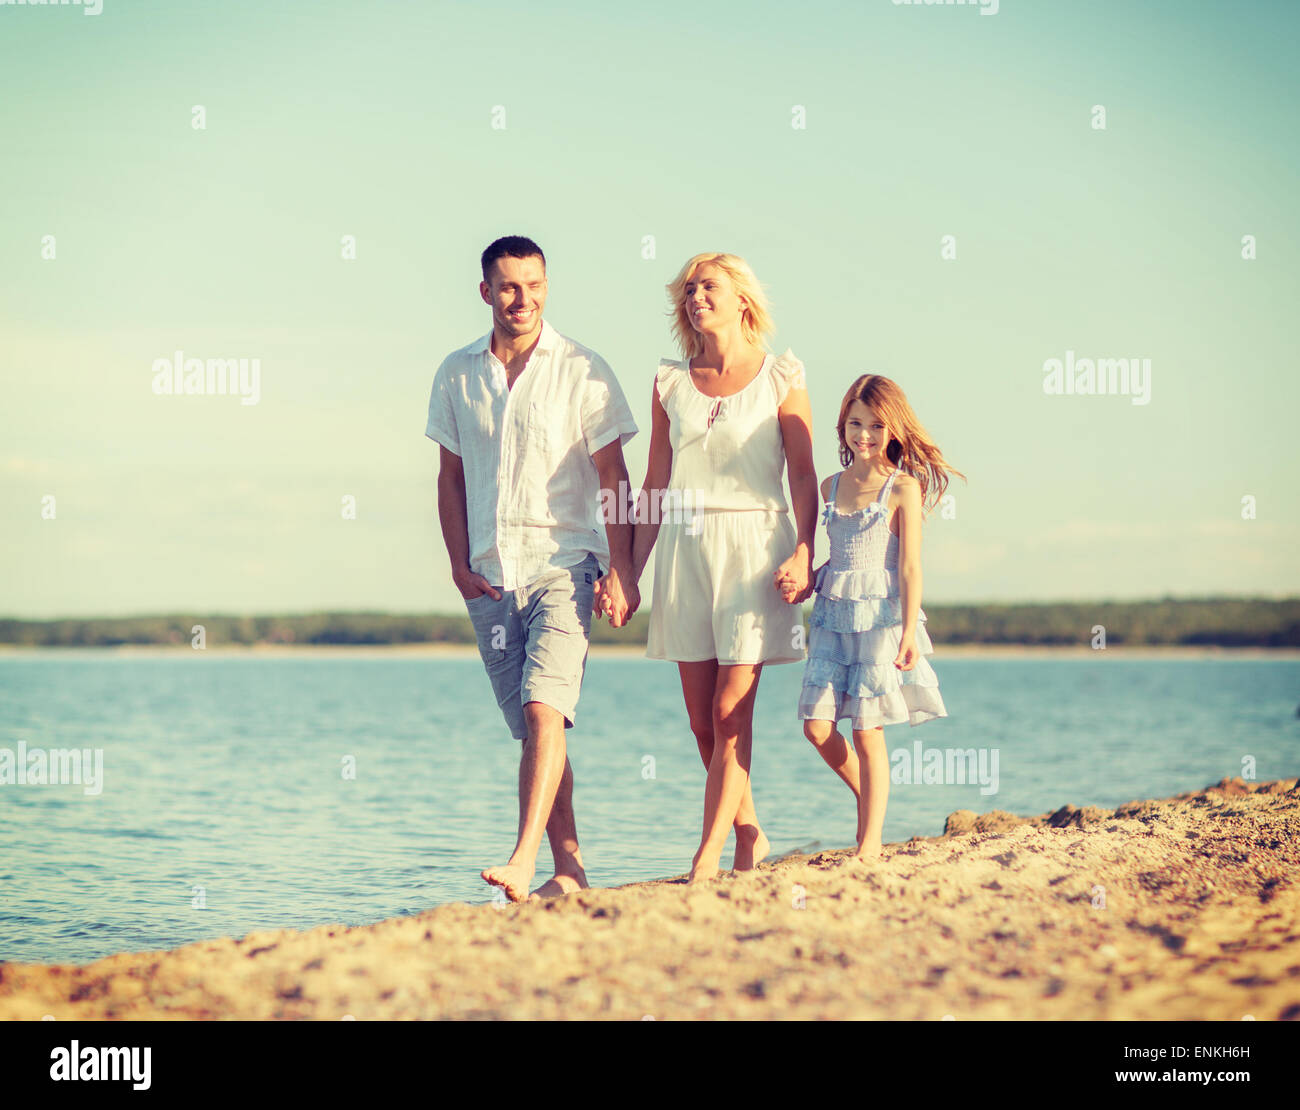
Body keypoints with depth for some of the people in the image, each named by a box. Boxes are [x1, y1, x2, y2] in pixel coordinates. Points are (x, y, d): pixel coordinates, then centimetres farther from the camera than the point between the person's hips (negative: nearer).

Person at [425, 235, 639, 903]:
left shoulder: (581, 371, -2)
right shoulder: (456, 376, 9)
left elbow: (613, 478, -2)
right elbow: (451, 477, 15)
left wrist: (622, 570, -9)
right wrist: (460, 565, 4)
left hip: (563, 565, -4)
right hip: (491, 577, 4)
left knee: (544, 708, -20)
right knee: (531, 727, 6)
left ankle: (523, 862, -25)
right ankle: (568, 869, 12)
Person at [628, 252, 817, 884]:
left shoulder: (780, 379, 2)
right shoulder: (671, 384, 10)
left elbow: (804, 479, 0)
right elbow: (655, 488, 12)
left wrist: (804, 554, -13)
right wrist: (630, 571, 8)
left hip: (755, 546, -4)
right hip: (686, 548, 4)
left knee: (731, 711, -8)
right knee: (701, 718, 4)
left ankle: (708, 854, -6)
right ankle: (749, 832, 20)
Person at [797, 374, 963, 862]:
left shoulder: (904, 487, -4)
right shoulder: (832, 486, 11)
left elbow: (910, 567, -7)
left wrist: (909, 631, -12)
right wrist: (807, 577, 4)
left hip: (881, 615, -5)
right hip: (833, 613, 5)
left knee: (867, 730, -4)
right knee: (817, 726, -2)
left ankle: (870, 843, 4)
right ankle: (870, 797, 23)